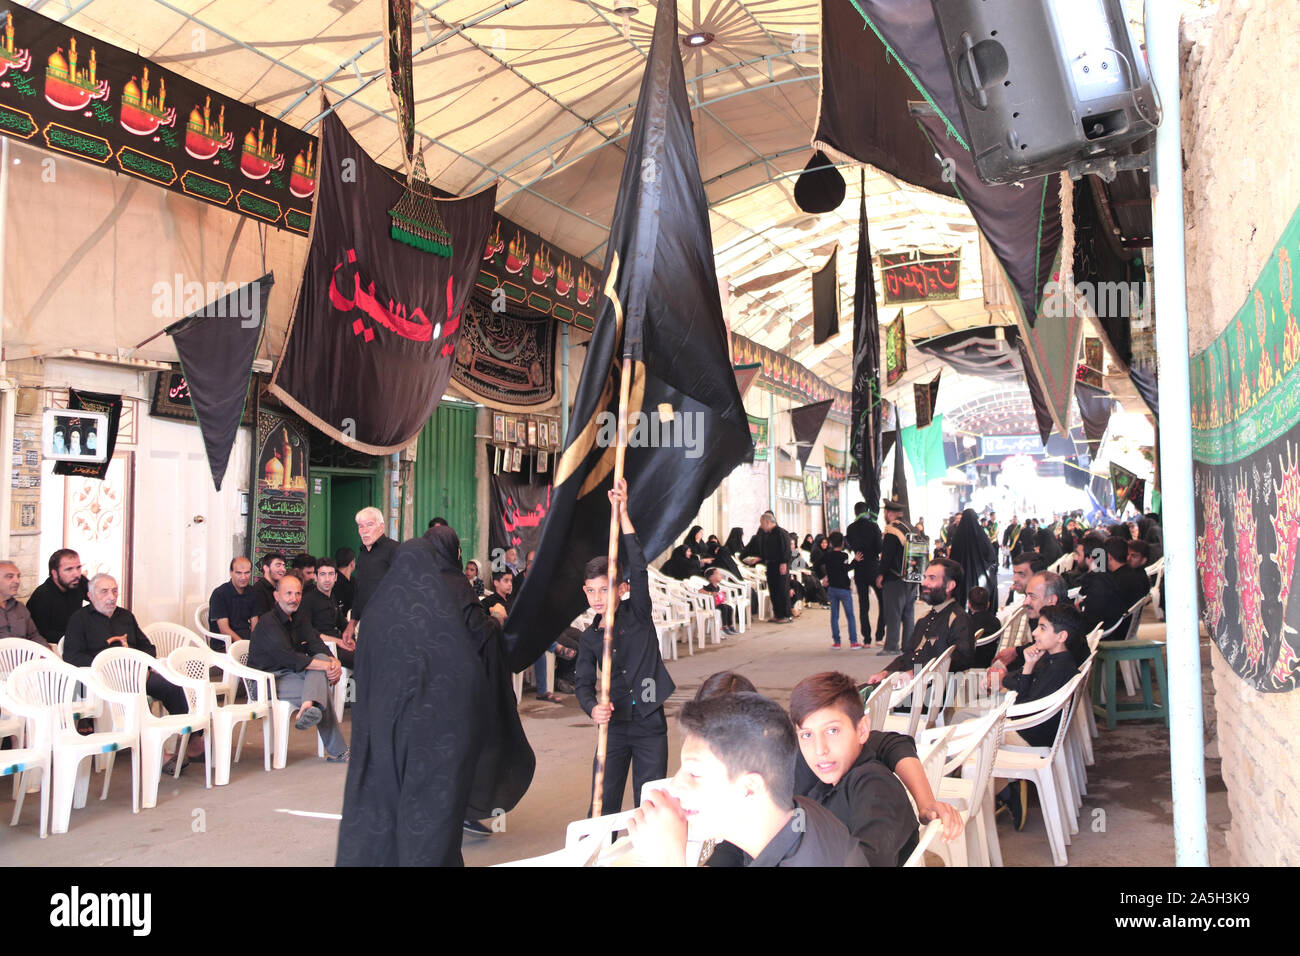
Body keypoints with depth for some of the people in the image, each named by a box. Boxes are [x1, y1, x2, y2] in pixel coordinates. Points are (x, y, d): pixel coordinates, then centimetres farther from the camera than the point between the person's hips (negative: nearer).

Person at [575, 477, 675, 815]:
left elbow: (638, 569, -17)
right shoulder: (589, 638, 4)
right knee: (604, 805, 1)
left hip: (650, 723, -2)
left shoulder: (637, 615, -4)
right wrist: (592, 707, -21)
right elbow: (583, 682, 3)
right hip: (614, 724, 2)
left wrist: (623, 514, -23)